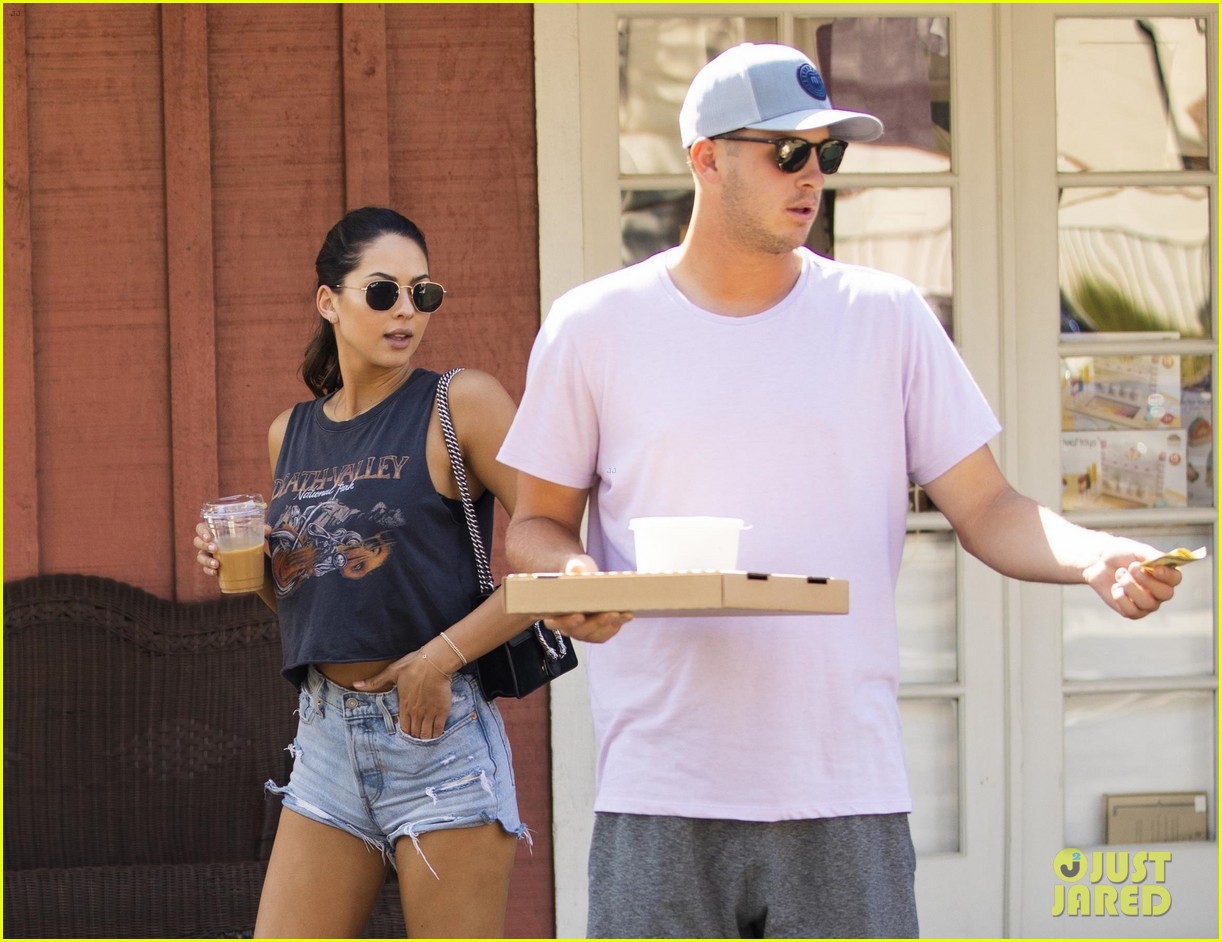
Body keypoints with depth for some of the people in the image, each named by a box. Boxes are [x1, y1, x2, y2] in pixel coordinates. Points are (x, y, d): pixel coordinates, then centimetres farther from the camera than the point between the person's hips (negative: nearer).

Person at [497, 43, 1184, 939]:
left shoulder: (886, 317, 8)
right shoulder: (595, 327, 6)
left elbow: (986, 507, 7)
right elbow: (536, 522, 11)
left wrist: (1092, 555, -13)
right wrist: (570, 576, -12)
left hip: (849, 791, 1)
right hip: (660, 794, -1)